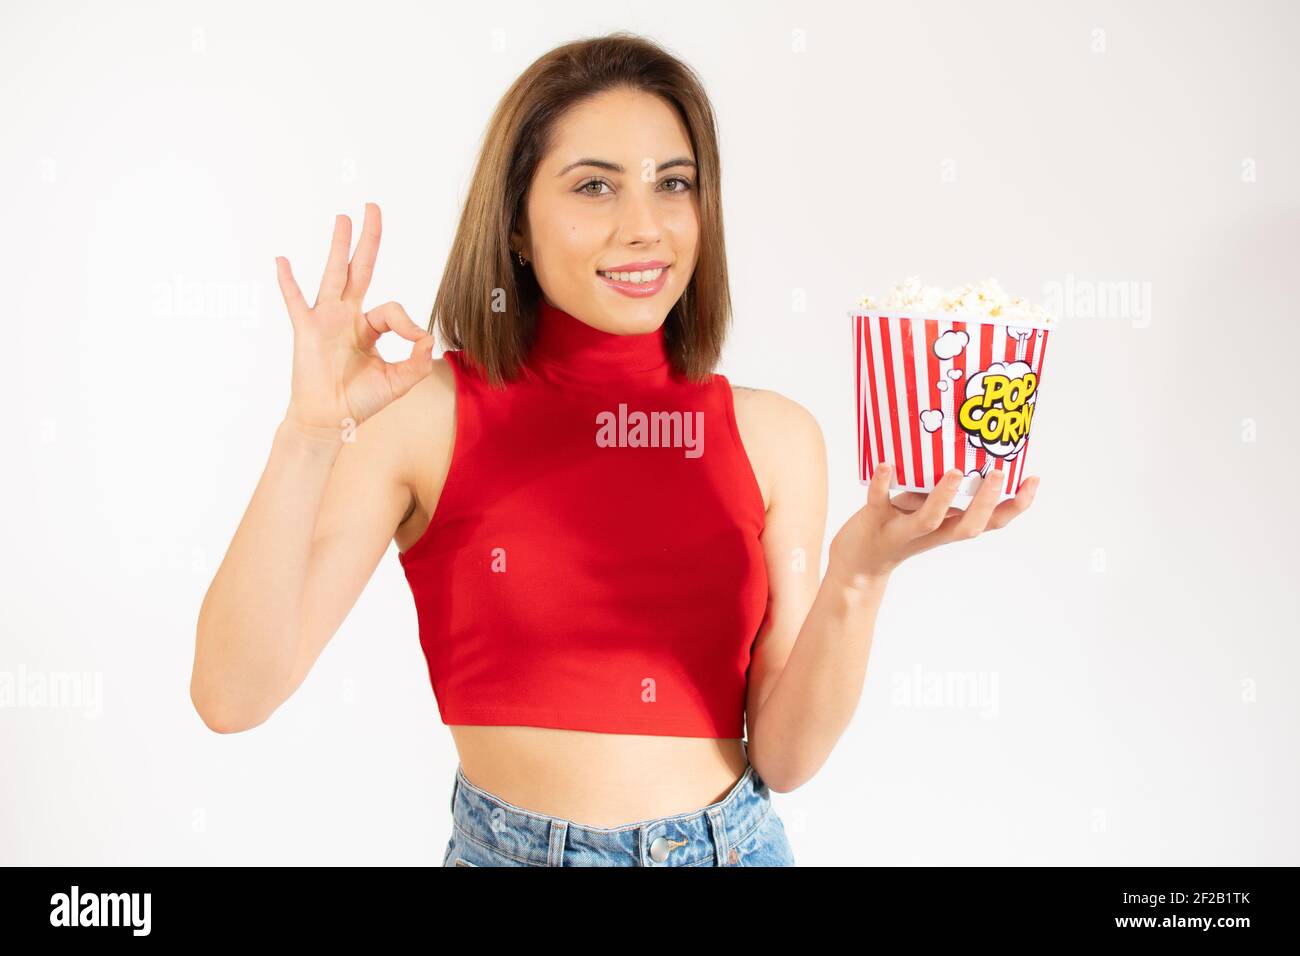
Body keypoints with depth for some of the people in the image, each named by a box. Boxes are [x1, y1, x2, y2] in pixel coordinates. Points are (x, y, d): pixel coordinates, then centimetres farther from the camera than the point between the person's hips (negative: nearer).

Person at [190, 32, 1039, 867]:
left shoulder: (772, 436, -7)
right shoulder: (423, 413, -12)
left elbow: (785, 756, -7)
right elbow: (232, 696, -18)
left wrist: (857, 577, -23)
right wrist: (311, 432, -27)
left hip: (731, 843, 2)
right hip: (506, 847, -1)